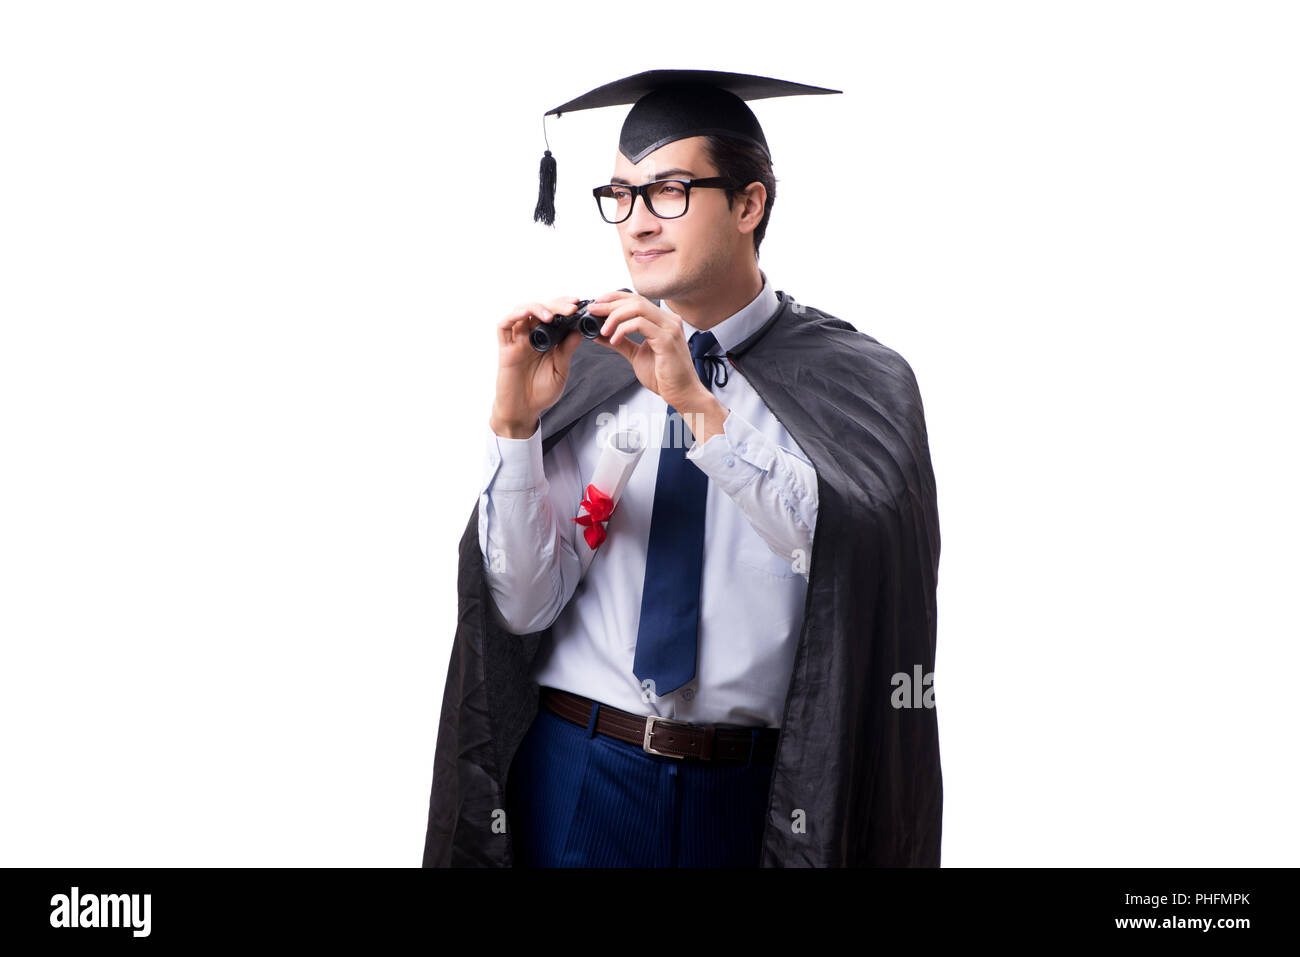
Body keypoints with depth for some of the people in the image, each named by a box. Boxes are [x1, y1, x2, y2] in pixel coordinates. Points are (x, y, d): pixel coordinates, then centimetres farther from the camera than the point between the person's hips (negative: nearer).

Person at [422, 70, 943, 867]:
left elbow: (848, 555, -20)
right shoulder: (581, 370, 1)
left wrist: (701, 404, -26)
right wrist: (515, 423, -17)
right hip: (581, 778, 1)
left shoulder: (851, 380, -3)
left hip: (754, 795, -1)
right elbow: (525, 604, -5)